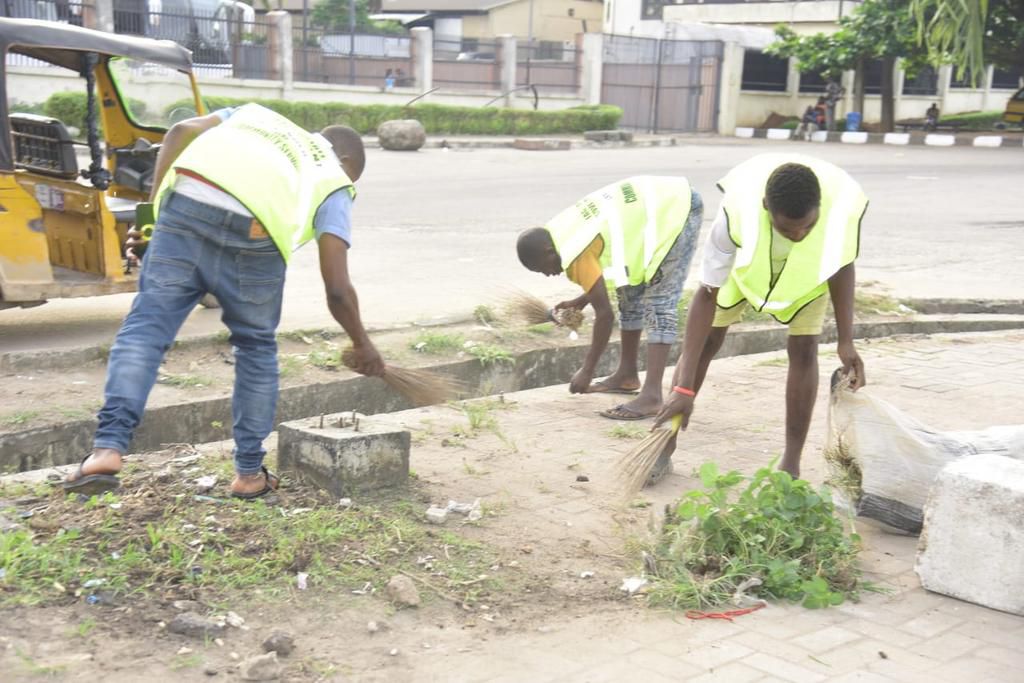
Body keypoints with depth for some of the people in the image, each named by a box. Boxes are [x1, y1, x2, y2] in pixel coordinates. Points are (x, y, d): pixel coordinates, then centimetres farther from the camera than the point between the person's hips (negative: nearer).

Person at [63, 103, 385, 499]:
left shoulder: (254, 116, 38)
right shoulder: (332, 181, 26)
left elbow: (181, 131, 19)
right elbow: (337, 289, 17)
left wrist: (153, 208, 20)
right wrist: (362, 345, 31)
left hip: (185, 203, 2)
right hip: (253, 234, -1)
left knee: (144, 327, 3)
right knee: (257, 349, 17)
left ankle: (108, 447, -11)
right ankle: (249, 473, 25)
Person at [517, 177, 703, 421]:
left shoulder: (576, 253, -23)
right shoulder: (563, 232, 3)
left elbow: (605, 313, -19)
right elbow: (621, 256, 19)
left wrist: (587, 371, -10)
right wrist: (582, 300, 15)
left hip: (677, 209, -10)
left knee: (659, 303, -16)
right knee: (631, 292, 13)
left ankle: (652, 395, -21)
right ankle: (627, 375, 22)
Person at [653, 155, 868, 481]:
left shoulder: (845, 202, -40)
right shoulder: (738, 209, -44)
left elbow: (842, 267, -17)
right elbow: (708, 294, -36)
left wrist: (846, 341, -19)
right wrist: (684, 387, -37)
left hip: (809, 269, 1)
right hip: (743, 262, -1)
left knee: (804, 350, -9)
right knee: (706, 341, -2)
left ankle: (790, 465, 2)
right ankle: (664, 449, 10)